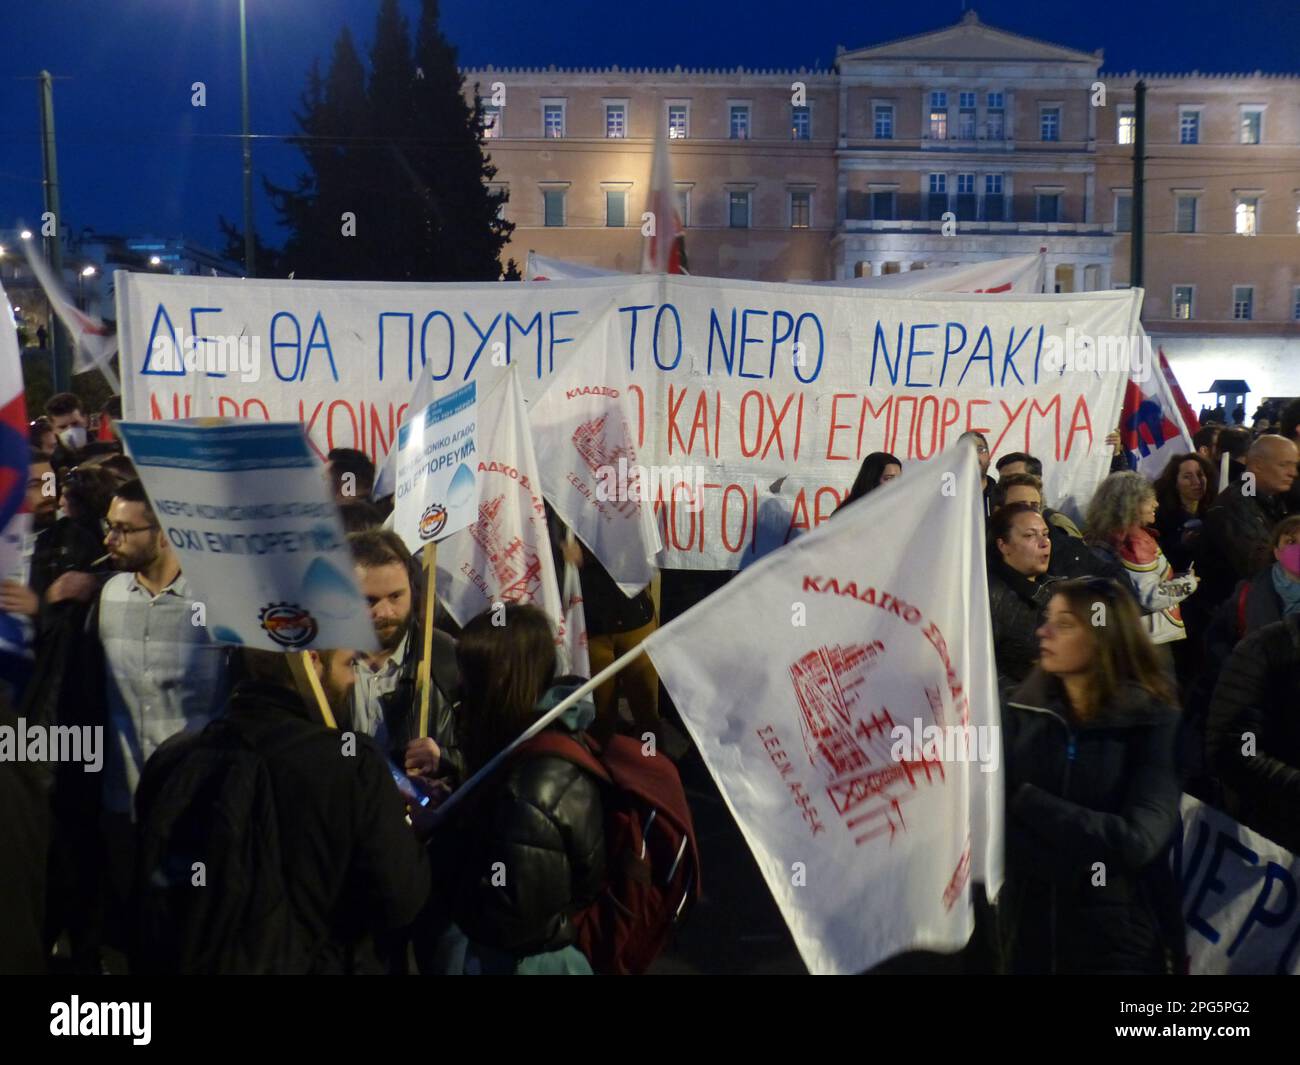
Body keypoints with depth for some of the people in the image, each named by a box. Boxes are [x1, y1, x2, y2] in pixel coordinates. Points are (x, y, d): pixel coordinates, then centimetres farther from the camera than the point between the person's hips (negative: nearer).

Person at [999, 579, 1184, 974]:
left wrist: (1023, 799, -17)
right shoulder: (1020, 713, 0)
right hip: (1028, 933, 3)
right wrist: (1094, 860, -20)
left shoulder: (1155, 723, -8)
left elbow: (1136, 841, -19)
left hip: (1121, 942, -3)